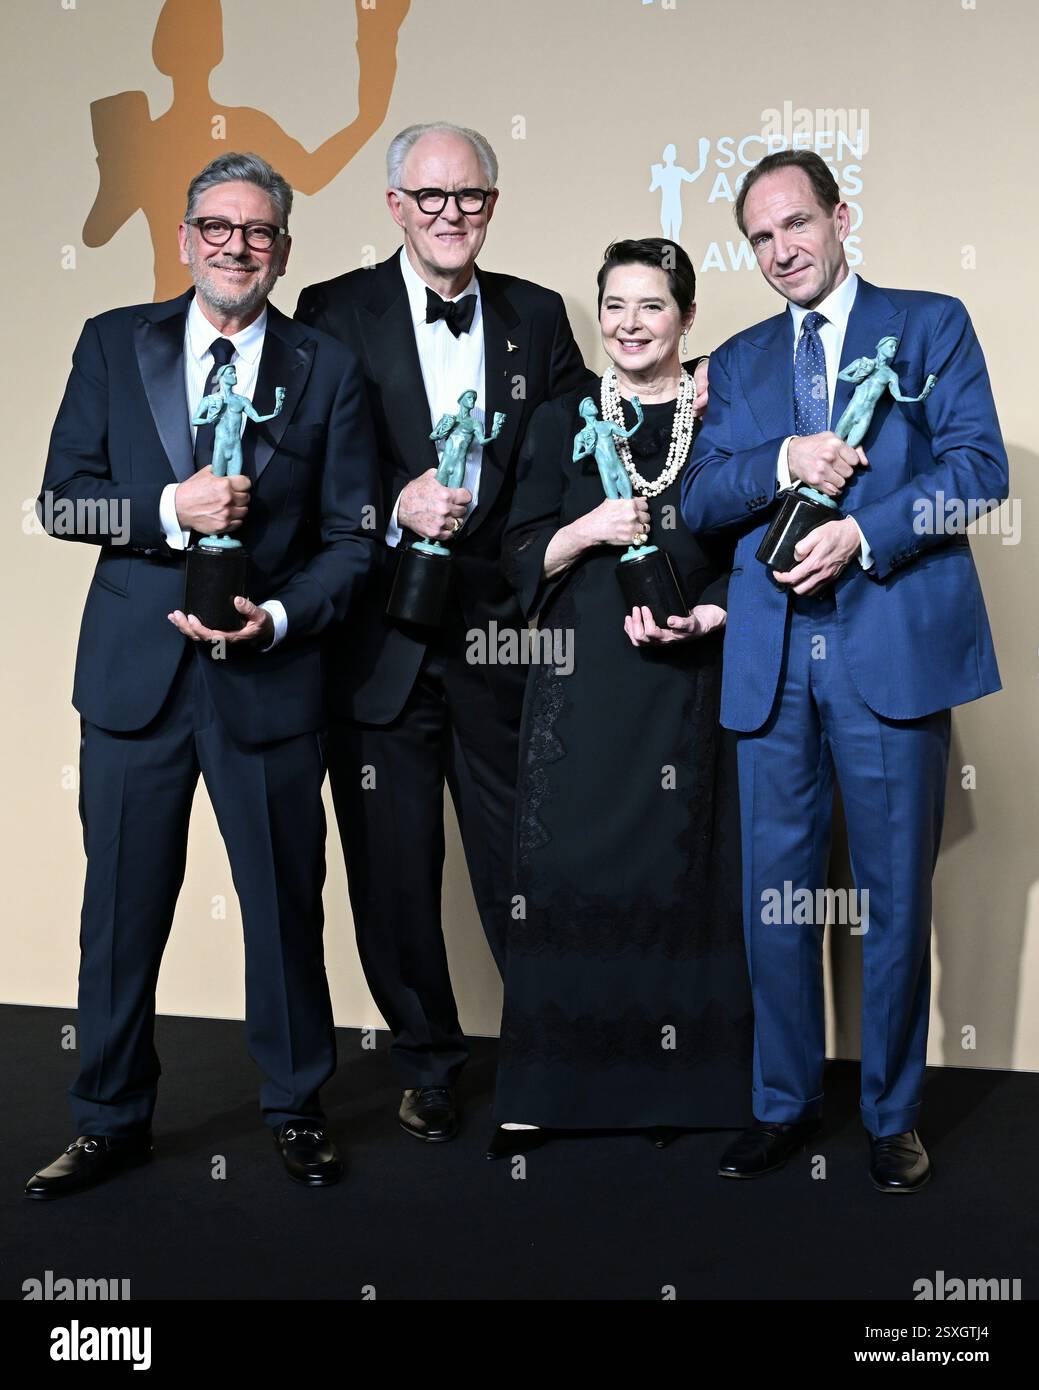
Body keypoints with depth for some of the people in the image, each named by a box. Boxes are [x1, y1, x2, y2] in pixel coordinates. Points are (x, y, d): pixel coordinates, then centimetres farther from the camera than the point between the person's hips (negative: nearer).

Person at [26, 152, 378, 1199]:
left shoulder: (326, 370, 4)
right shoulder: (114, 344, 6)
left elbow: (352, 536, 2)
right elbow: (60, 500, 2)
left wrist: (278, 618, -14)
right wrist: (171, 510, -15)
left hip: (269, 679, -1)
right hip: (136, 672, 1)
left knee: (286, 905, 9)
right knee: (121, 907, 9)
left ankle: (295, 1109, 29)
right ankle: (111, 1121, 26)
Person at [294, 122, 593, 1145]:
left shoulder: (536, 317, 8)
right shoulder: (334, 313, 1)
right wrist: (393, 510, -17)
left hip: (499, 639, 1)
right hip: (380, 647, -1)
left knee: (522, 864, 6)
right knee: (394, 874, 9)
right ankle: (427, 1066, 29)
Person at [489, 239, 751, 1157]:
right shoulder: (564, 422, 10)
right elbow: (521, 558, 7)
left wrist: (702, 617, -12)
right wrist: (590, 529, -11)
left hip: (691, 678, -1)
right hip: (582, 679, 1)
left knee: (681, 869, 1)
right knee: (566, 867, -2)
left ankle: (676, 1081, 12)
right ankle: (541, 1089, 6)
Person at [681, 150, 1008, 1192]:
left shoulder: (930, 324, 9)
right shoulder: (736, 364, 19)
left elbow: (979, 466, -2)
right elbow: (698, 501, 8)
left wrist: (861, 533, -15)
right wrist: (782, 462, -10)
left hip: (894, 645, -3)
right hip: (771, 656, 3)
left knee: (894, 897, 3)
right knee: (774, 895, 6)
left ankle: (891, 1115, 18)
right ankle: (784, 1104, 21)